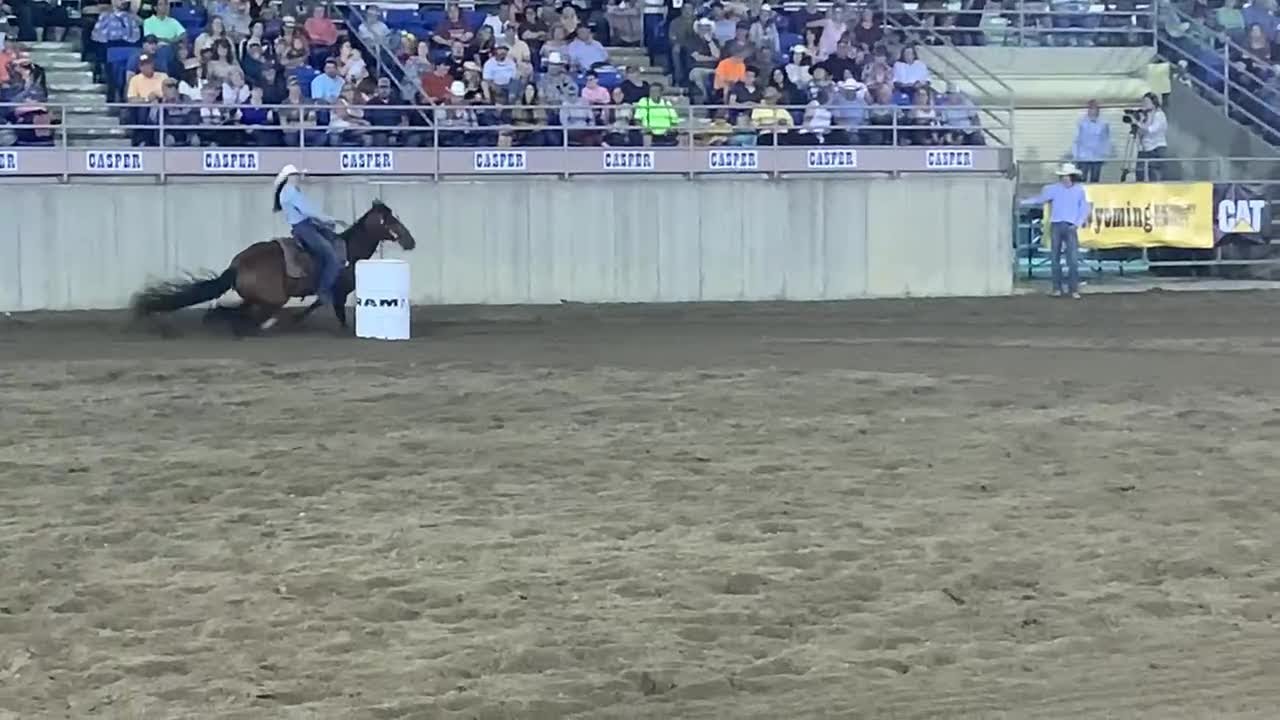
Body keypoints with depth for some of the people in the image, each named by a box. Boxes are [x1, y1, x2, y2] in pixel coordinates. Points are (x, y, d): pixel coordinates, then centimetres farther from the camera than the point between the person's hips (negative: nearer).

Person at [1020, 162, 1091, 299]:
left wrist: (1078, 224, -3)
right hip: (1056, 226, 1)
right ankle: (1057, 288, 11)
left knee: (1073, 260, -10)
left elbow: (1084, 208, 8)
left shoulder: (1079, 190, 6)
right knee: (1055, 258, 3)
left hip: (1070, 227, -1)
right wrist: (1022, 202, -4)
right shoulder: (1053, 189, 4)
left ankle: (1073, 289, -7)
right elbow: (1039, 199, 5)